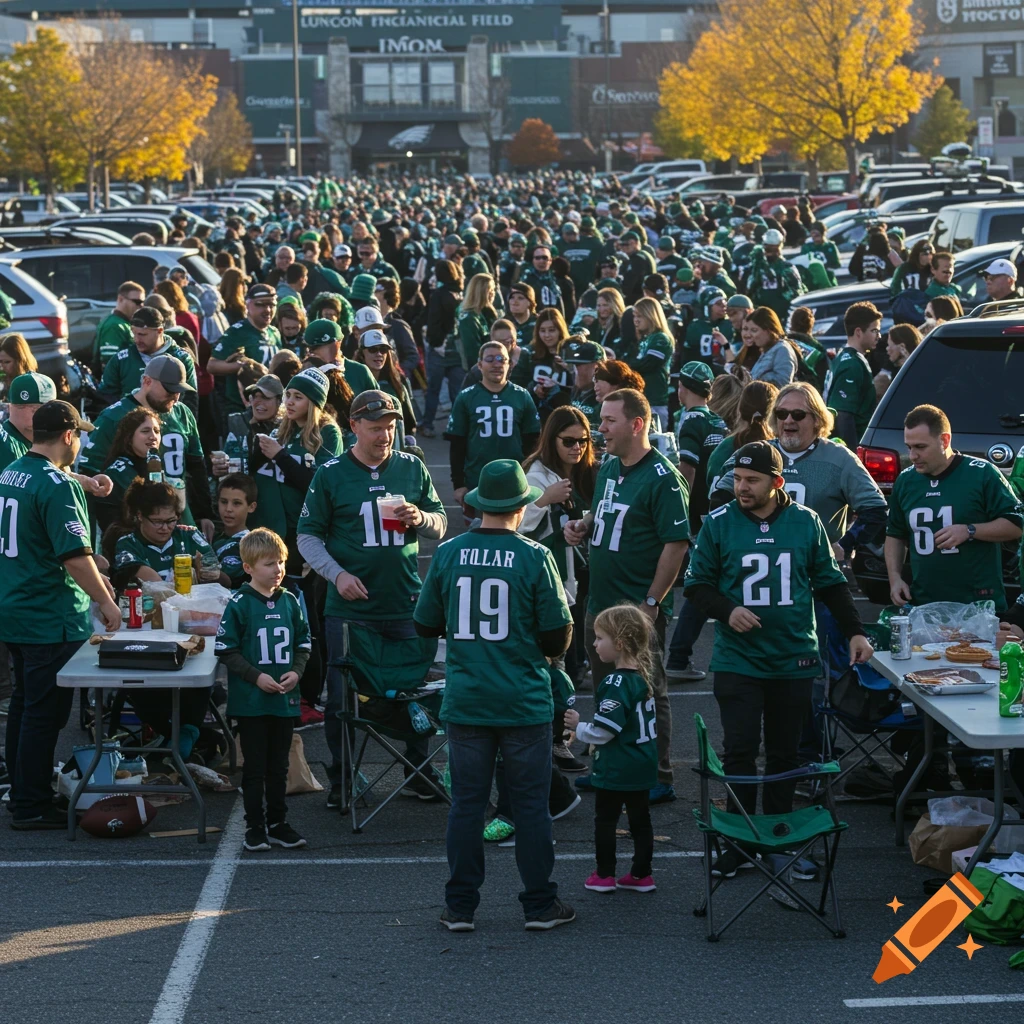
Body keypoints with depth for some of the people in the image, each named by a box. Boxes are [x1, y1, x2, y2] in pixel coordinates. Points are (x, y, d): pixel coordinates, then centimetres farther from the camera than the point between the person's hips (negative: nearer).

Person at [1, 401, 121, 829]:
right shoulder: (57, 485, -19)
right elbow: (75, 554, -24)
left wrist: (92, 578, 24)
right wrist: (105, 601, -12)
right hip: (51, 618, -9)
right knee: (44, 712, -2)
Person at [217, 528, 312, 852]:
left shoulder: (289, 602, 6)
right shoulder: (239, 604, -9)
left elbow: (304, 642, 14)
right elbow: (226, 650, -9)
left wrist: (296, 671, -4)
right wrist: (257, 677, -16)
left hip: (285, 699, 4)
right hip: (251, 701, -4)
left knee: (279, 765, 12)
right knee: (255, 767, 2)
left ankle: (278, 823, 21)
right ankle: (255, 828, 9)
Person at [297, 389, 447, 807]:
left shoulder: (412, 468, 7)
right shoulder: (331, 474, 0)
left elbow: (441, 526, 13)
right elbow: (308, 536, 2)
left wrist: (420, 518, -10)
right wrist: (337, 573, -12)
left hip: (406, 604, 2)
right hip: (350, 605, -2)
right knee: (342, 697, 3)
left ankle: (420, 774, 22)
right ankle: (341, 780, 16)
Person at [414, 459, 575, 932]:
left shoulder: (448, 554, -3)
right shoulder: (534, 557, -10)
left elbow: (425, 624, 7)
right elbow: (558, 636, -7)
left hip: (465, 701, 2)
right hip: (524, 703, -2)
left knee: (466, 803, 9)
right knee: (531, 804, 7)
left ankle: (460, 906, 14)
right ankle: (540, 905, 14)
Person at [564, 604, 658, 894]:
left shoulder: (616, 683, -23)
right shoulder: (642, 678, 5)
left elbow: (603, 731, -23)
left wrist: (579, 726, -6)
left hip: (615, 769, -8)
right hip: (642, 766, 8)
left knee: (605, 820, 7)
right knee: (640, 819, 13)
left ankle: (604, 875, 14)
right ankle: (641, 874, 19)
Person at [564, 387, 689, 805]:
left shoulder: (662, 478, -16)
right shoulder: (608, 467, 10)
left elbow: (677, 543, -19)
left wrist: (651, 603, -19)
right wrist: (583, 525, 3)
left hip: (639, 607, -8)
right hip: (600, 602, 8)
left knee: (646, 692, 0)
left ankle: (658, 780, 8)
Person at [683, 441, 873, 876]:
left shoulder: (806, 522, 3)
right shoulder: (719, 523, -1)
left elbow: (830, 582, 12)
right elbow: (696, 582, 5)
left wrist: (855, 631, 5)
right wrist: (727, 610, -13)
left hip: (794, 659, 2)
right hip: (737, 658, -2)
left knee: (785, 754, 8)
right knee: (739, 751, -4)